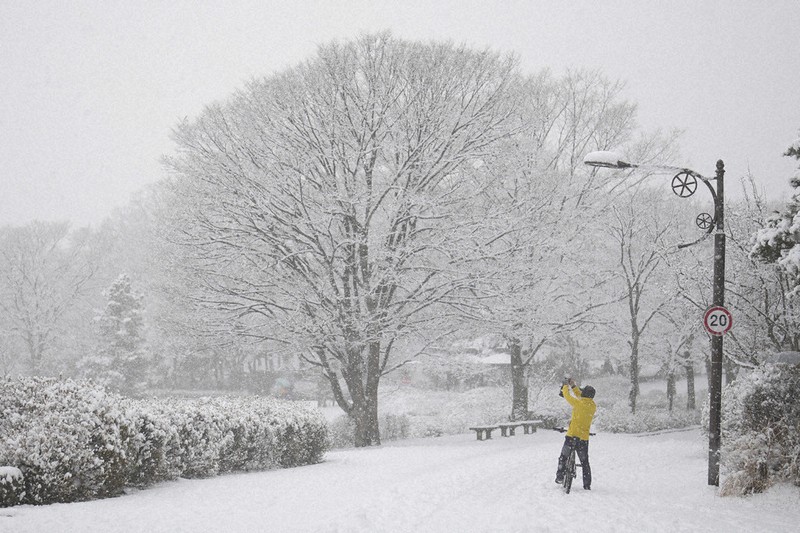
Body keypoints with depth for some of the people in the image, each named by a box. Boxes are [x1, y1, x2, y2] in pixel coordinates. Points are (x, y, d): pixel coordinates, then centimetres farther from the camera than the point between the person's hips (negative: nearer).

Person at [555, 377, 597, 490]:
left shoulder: (579, 403, -15)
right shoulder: (593, 406, 2)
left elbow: (567, 396, -1)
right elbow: (582, 399, 19)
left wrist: (566, 386, 19)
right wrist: (573, 386, 23)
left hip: (572, 435, -4)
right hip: (584, 438, 4)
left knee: (563, 457, 16)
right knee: (585, 462, 15)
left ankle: (560, 476, 13)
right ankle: (587, 485, 13)